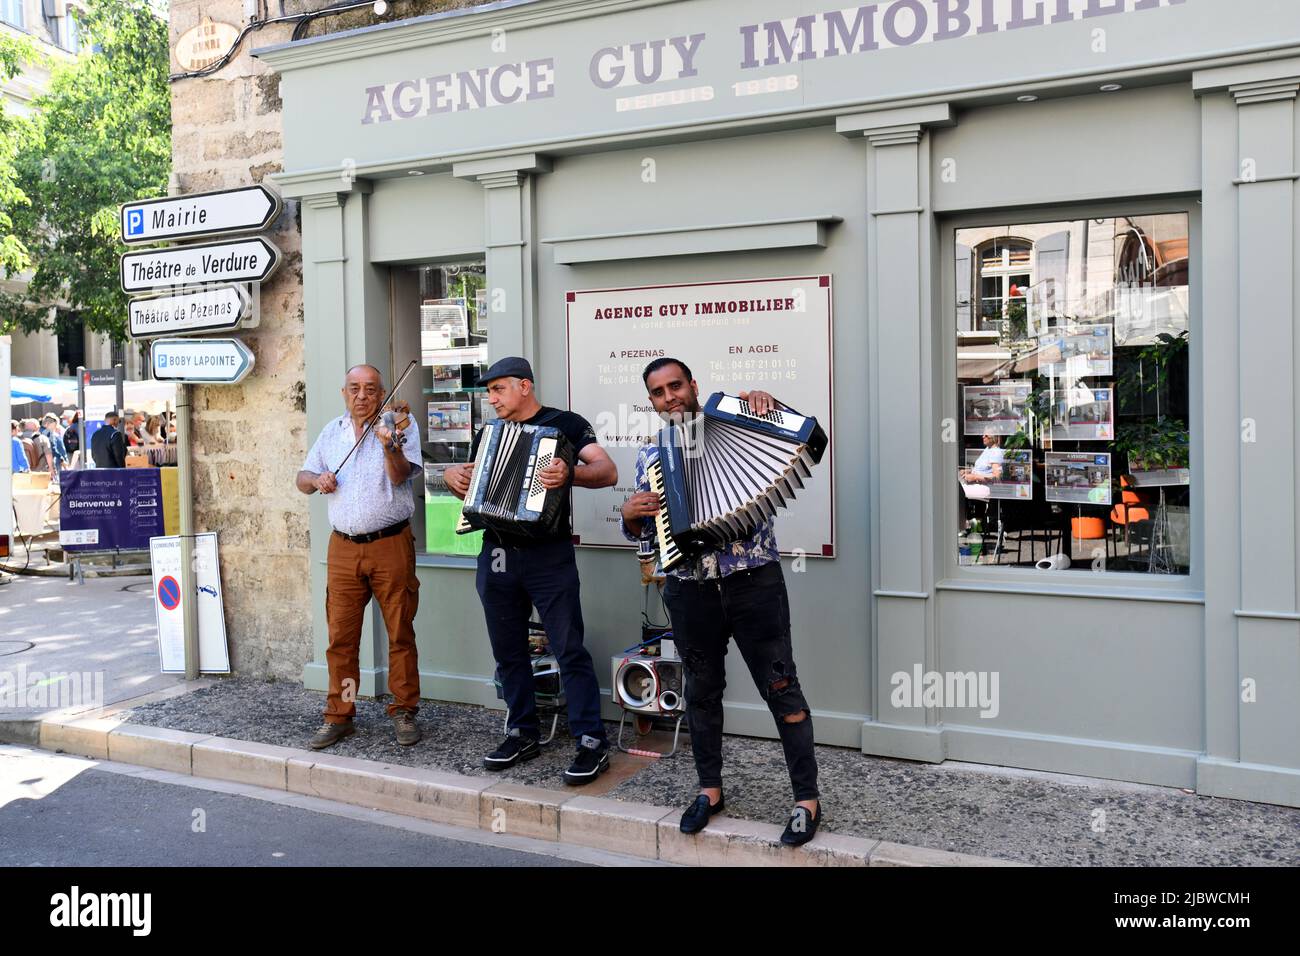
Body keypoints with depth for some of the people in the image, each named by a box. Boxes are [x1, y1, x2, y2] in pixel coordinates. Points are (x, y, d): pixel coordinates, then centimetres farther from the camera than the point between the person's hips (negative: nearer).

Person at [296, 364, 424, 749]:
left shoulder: (401, 424, -1)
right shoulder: (332, 432, 13)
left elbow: (400, 475, -15)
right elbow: (302, 479, 19)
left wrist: (389, 446, -35)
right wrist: (316, 479, -4)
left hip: (391, 545, -4)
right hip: (343, 548, 4)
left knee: (400, 633, 3)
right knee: (340, 637, 7)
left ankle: (404, 711, 15)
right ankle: (339, 715, 17)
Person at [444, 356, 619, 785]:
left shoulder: (565, 424, -2)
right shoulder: (487, 435, 16)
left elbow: (608, 471, -13)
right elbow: (472, 491, 24)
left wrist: (569, 475, -32)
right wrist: (452, 475, 3)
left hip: (549, 555, -6)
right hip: (497, 556, 6)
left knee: (569, 649, -6)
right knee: (508, 650, 11)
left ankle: (592, 742, -1)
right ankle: (523, 733, 24)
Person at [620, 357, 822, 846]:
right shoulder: (650, 454, 11)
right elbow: (641, 531, 15)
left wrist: (768, 406, -16)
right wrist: (630, 513, -7)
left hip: (754, 584, -3)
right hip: (690, 592, 3)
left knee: (781, 688, 0)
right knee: (701, 691, 14)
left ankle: (807, 798, 11)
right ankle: (710, 788, 31)